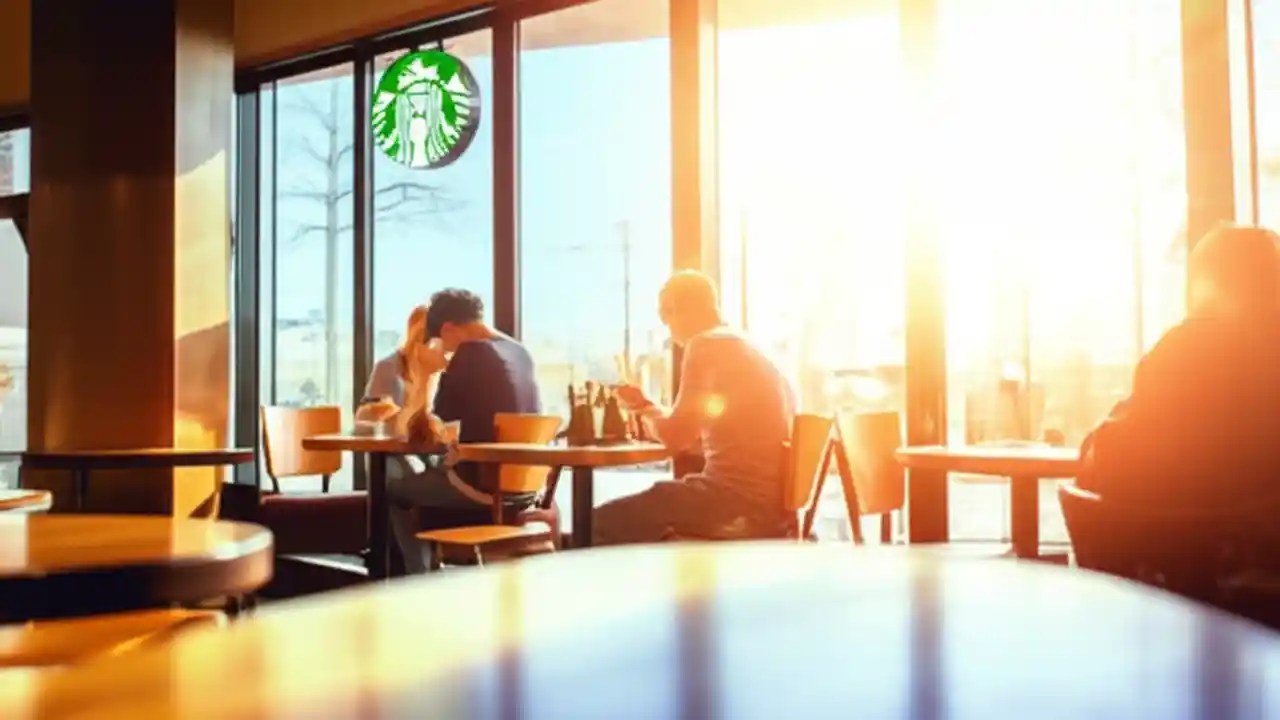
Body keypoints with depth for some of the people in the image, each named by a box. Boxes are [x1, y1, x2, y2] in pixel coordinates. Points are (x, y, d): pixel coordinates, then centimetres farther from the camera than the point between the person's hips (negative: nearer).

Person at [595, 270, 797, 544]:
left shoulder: (707, 346, -8)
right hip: (767, 503, 10)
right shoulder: (751, 350, 20)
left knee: (602, 522, -4)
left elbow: (677, 438, -12)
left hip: (738, 502, -10)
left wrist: (643, 406, 7)